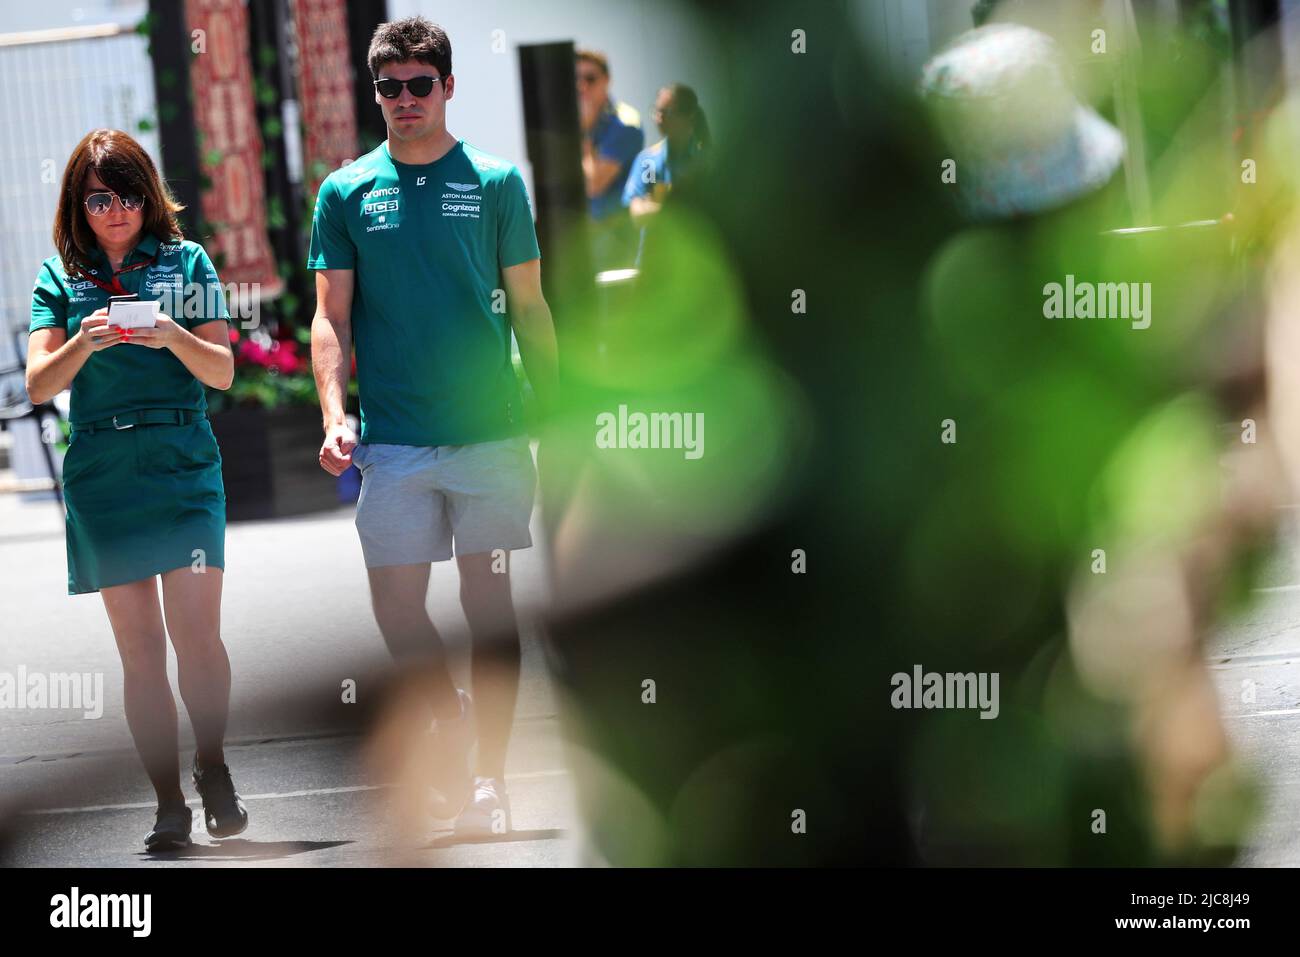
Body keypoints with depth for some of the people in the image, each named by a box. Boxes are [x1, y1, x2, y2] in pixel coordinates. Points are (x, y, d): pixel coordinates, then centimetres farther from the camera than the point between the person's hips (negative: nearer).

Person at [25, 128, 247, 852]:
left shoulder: (188, 262, 7)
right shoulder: (60, 276, 10)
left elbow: (223, 371, 3)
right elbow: (39, 384, 1)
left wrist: (173, 337, -17)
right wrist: (84, 343, -18)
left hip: (184, 463, -1)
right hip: (102, 471, 1)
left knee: (197, 633, -13)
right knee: (140, 646, 1)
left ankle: (213, 767, 7)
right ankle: (170, 805, 5)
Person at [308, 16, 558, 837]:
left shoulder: (496, 183, 3)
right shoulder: (347, 192, 5)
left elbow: (529, 307, 7)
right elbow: (333, 316, 5)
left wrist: (556, 416, 3)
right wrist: (334, 413, -9)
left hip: (490, 431, -1)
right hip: (391, 440, 1)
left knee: (489, 601, 3)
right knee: (396, 602, -2)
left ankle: (490, 774, 11)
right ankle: (450, 713, 22)